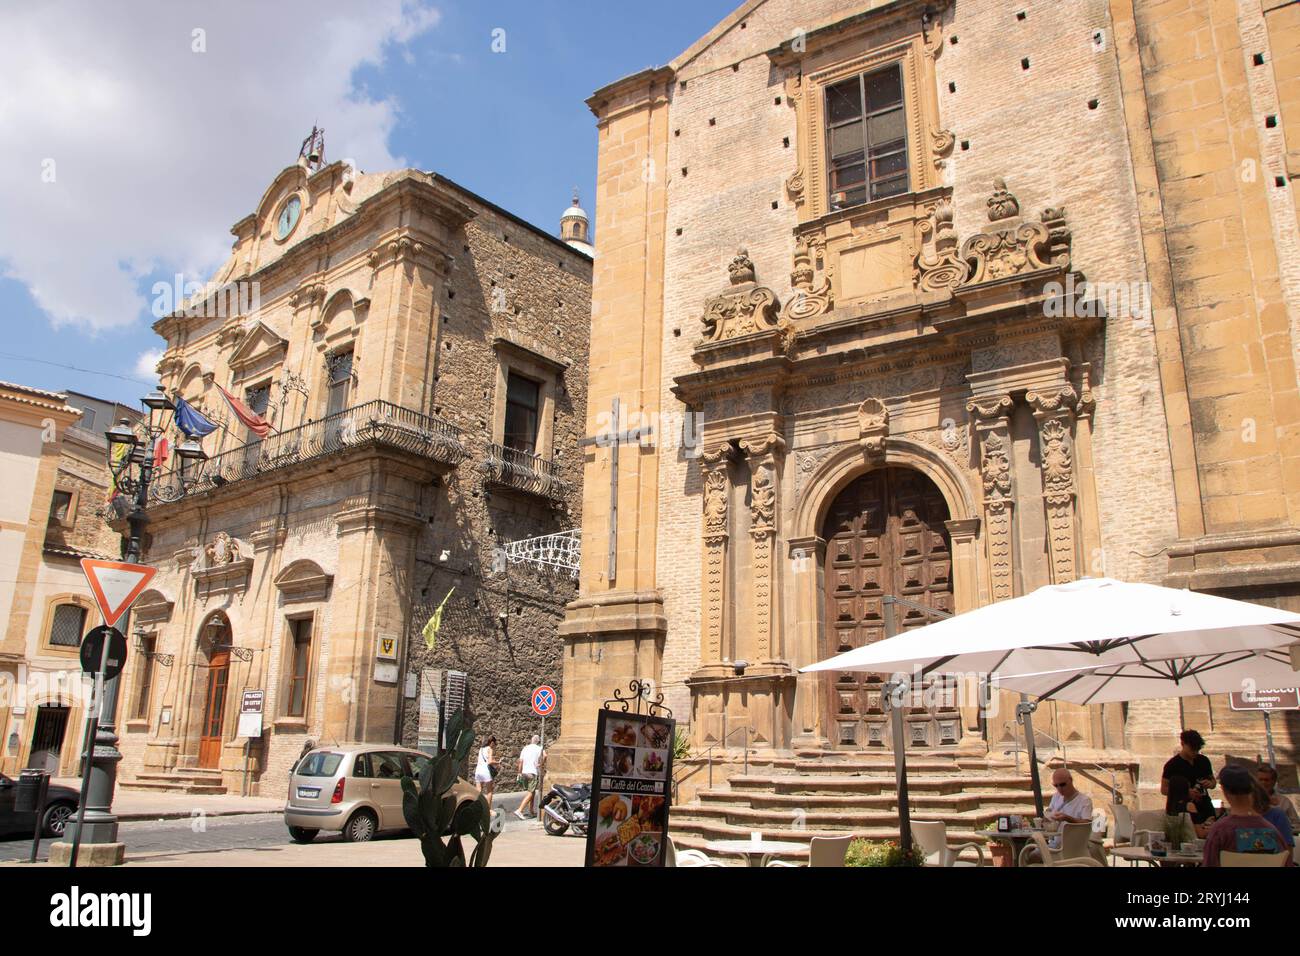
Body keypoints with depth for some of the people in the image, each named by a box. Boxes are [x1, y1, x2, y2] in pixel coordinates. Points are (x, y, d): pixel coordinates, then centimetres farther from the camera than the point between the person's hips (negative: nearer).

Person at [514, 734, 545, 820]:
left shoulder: (525, 748, 13)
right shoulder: (539, 748, 0)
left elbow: (520, 762, 7)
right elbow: (545, 755, -20)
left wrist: (520, 773, 11)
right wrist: (541, 764, -5)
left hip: (524, 772, 6)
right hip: (533, 773, -6)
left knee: (532, 792, 18)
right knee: (530, 793, -6)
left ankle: (531, 811, 20)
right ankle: (519, 810, -18)